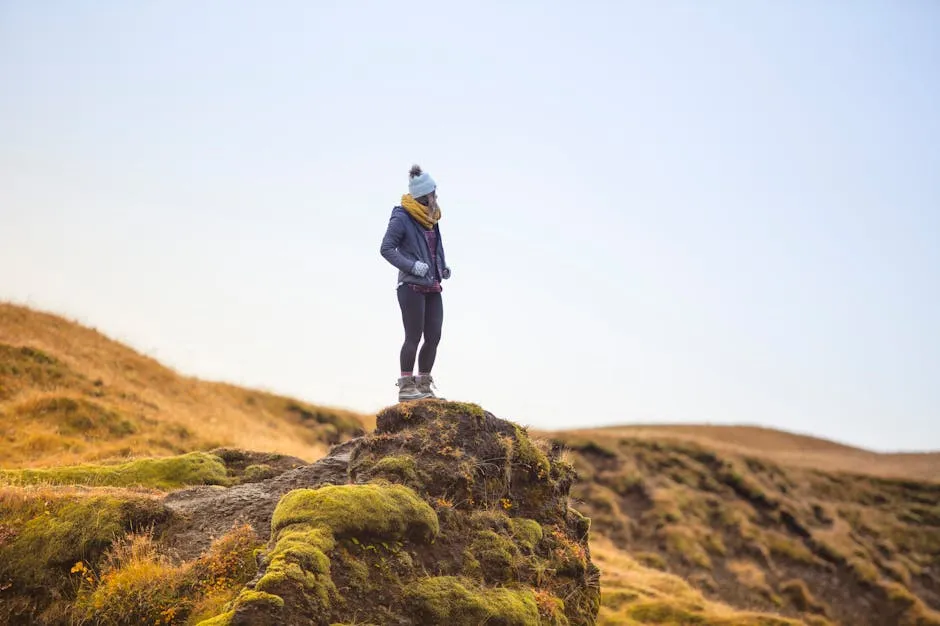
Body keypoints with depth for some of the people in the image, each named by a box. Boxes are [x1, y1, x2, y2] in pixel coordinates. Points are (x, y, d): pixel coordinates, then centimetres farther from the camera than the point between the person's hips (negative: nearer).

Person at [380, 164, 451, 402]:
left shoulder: (431, 217, 13)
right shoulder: (402, 218, -10)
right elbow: (386, 249, -11)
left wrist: (443, 267, 8)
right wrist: (412, 266, -20)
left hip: (432, 288, 8)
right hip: (412, 287, -8)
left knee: (433, 338, 7)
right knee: (413, 337, -4)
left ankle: (423, 386, 17)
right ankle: (406, 387, 5)